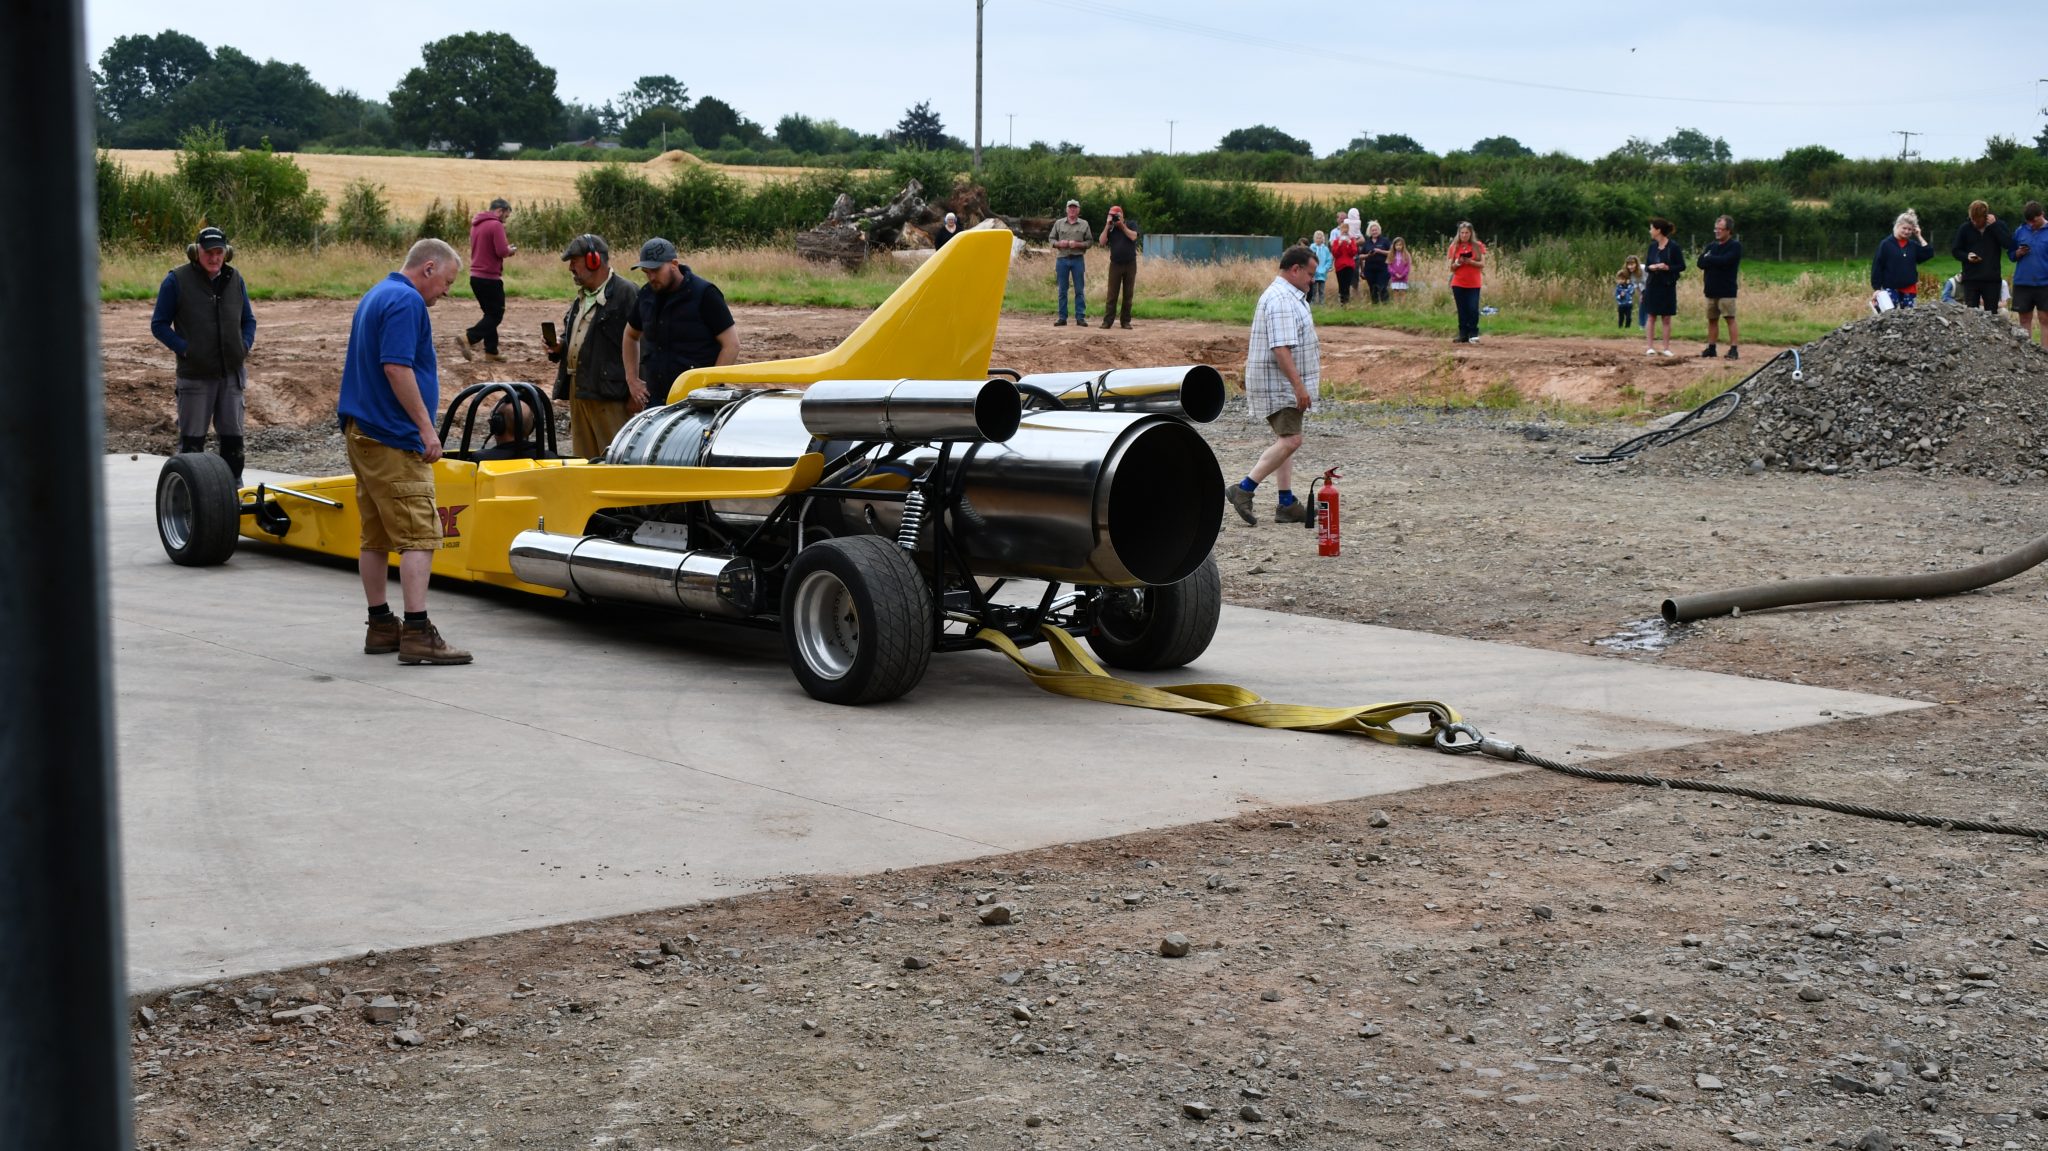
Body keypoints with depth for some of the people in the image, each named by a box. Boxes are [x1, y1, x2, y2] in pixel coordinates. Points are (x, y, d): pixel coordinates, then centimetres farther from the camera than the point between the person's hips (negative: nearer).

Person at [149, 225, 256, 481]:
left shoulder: (235, 279, 9)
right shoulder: (177, 280, -4)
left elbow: (248, 320, 19)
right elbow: (159, 325, -1)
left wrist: (245, 347, 0)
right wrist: (185, 350, -13)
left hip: (231, 373, 4)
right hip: (195, 374, -4)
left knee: (233, 435, 9)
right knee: (192, 439, -1)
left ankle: (234, 486, 18)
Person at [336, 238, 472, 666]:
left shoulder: (376, 295, 19)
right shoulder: (406, 301, -13)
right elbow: (396, 367, -22)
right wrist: (426, 427, -20)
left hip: (362, 431, 11)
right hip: (394, 438, -11)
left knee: (375, 537, 12)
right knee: (419, 535, -12)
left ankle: (381, 626, 16)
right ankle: (417, 633, -17)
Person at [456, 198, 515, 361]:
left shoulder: (476, 224, 14)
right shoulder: (496, 225, -14)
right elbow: (501, 251, -20)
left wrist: (505, 250, 15)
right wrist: (510, 250, 2)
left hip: (476, 276, 9)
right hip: (490, 278, -9)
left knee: (490, 314, 16)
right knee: (496, 314, -2)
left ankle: (491, 351, 15)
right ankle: (468, 338, -17)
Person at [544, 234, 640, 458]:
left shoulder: (625, 294, -11)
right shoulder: (582, 296, 19)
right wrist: (559, 345, 10)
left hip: (608, 393, -9)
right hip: (577, 388, 9)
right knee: (584, 460, 12)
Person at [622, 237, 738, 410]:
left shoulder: (704, 294, -8)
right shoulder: (647, 296, 10)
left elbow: (731, 344, -9)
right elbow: (630, 336, 28)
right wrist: (632, 379, 17)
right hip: (655, 401, 6)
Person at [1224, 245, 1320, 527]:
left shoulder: (1288, 297, 18)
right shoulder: (1281, 300, -18)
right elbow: (1280, 348, -26)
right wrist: (1299, 386, -28)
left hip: (1283, 386, 11)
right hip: (1279, 385, -11)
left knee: (1285, 441, 11)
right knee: (1290, 440, -15)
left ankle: (1287, 504, 13)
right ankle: (1243, 489, -15)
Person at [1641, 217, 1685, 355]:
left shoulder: (1674, 247, -9)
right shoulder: (1652, 246, 6)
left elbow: (1682, 266, -6)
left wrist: (1668, 267, -21)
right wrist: (1650, 267, -11)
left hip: (1667, 286, -4)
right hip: (1652, 285, 4)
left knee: (1666, 318, 3)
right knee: (1651, 317, 2)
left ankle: (1666, 348, 7)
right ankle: (1650, 347, 4)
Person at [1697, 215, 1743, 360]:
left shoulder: (1735, 246, -4)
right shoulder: (1712, 246, 15)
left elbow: (1724, 261, -19)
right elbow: (1701, 263, 2)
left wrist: (1708, 258, -4)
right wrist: (1715, 261, -14)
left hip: (1726, 290, -6)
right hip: (1711, 289, 6)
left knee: (1730, 319, -9)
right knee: (1712, 319, 9)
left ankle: (1734, 349, -12)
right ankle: (1711, 348, 17)